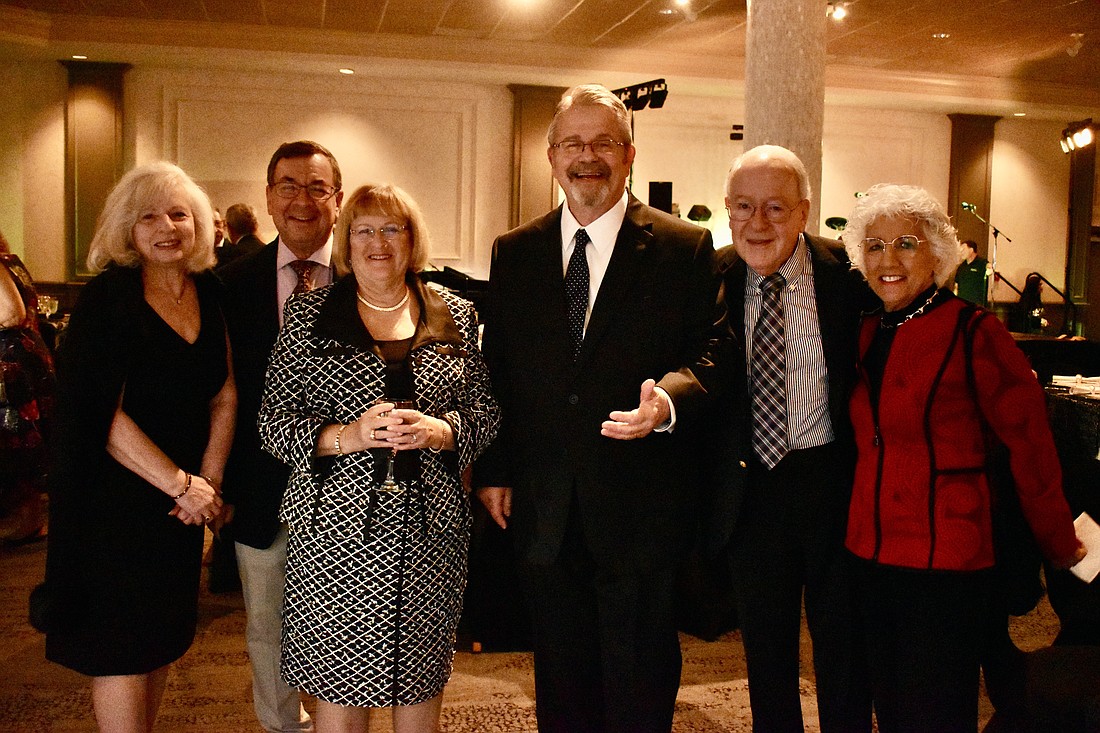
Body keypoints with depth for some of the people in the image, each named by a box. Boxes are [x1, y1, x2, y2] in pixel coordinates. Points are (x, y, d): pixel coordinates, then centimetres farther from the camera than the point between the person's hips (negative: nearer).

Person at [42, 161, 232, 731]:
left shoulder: (210, 294, 3)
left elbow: (224, 397, 4)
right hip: (117, 497, -5)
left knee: (164, 637, 16)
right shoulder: (107, 298, -13)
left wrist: (208, 480, -7)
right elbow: (101, 415, -18)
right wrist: (181, 485, -16)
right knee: (122, 646, 5)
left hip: (183, 498, 6)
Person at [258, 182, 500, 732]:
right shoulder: (309, 314, 3)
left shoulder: (455, 315, 8)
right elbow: (274, 422, 0)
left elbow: (486, 413, 7)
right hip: (337, 526, -2)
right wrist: (347, 436, -16)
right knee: (340, 685, 4)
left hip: (431, 527, 2)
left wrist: (437, 430, -12)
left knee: (421, 684, 11)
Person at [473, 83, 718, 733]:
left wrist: (669, 398, -28)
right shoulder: (514, 253, 7)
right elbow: (498, 369, 9)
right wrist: (493, 470, 5)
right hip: (543, 510, 3)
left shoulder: (685, 248, -3)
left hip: (641, 508, -3)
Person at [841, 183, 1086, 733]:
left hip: (945, 563, -6)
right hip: (870, 555, 6)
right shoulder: (868, 334, 8)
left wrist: (1058, 544, -3)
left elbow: (1030, 443, -8)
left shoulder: (972, 333, -11)